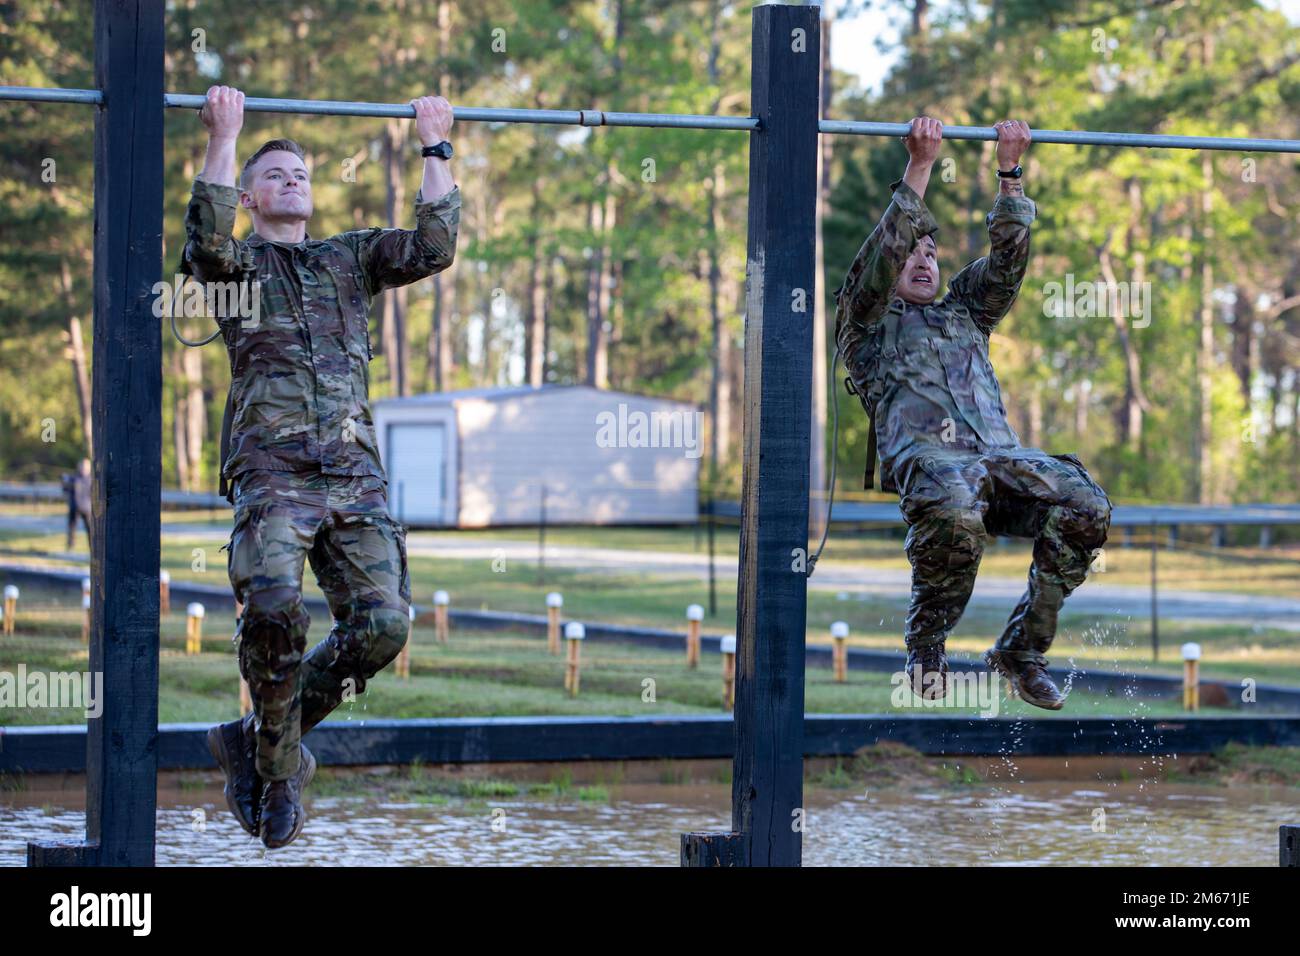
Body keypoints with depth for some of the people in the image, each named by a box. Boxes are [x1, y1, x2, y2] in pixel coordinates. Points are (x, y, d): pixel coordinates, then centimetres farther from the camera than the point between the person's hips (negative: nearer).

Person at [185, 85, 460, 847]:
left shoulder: (350, 258, 27)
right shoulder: (237, 261, 17)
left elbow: (434, 247, 13)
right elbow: (209, 240, -7)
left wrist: (436, 148, 13)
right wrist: (224, 139, -6)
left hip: (356, 474, 4)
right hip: (272, 470, -4)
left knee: (383, 623, -13)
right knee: (274, 610, -27)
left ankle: (256, 738, 7)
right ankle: (280, 764, -4)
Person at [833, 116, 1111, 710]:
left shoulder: (965, 316, 39)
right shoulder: (867, 323, 25)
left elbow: (1008, 258, 28)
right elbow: (884, 252, 9)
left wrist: (1010, 171, 18)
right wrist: (919, 166, 4)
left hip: (1000, 453, 5)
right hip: (926, 453, -5)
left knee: (1086, 508, -25)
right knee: (954, 511, -42)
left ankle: (1021, 649, -10)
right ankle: (926, 646, -15)